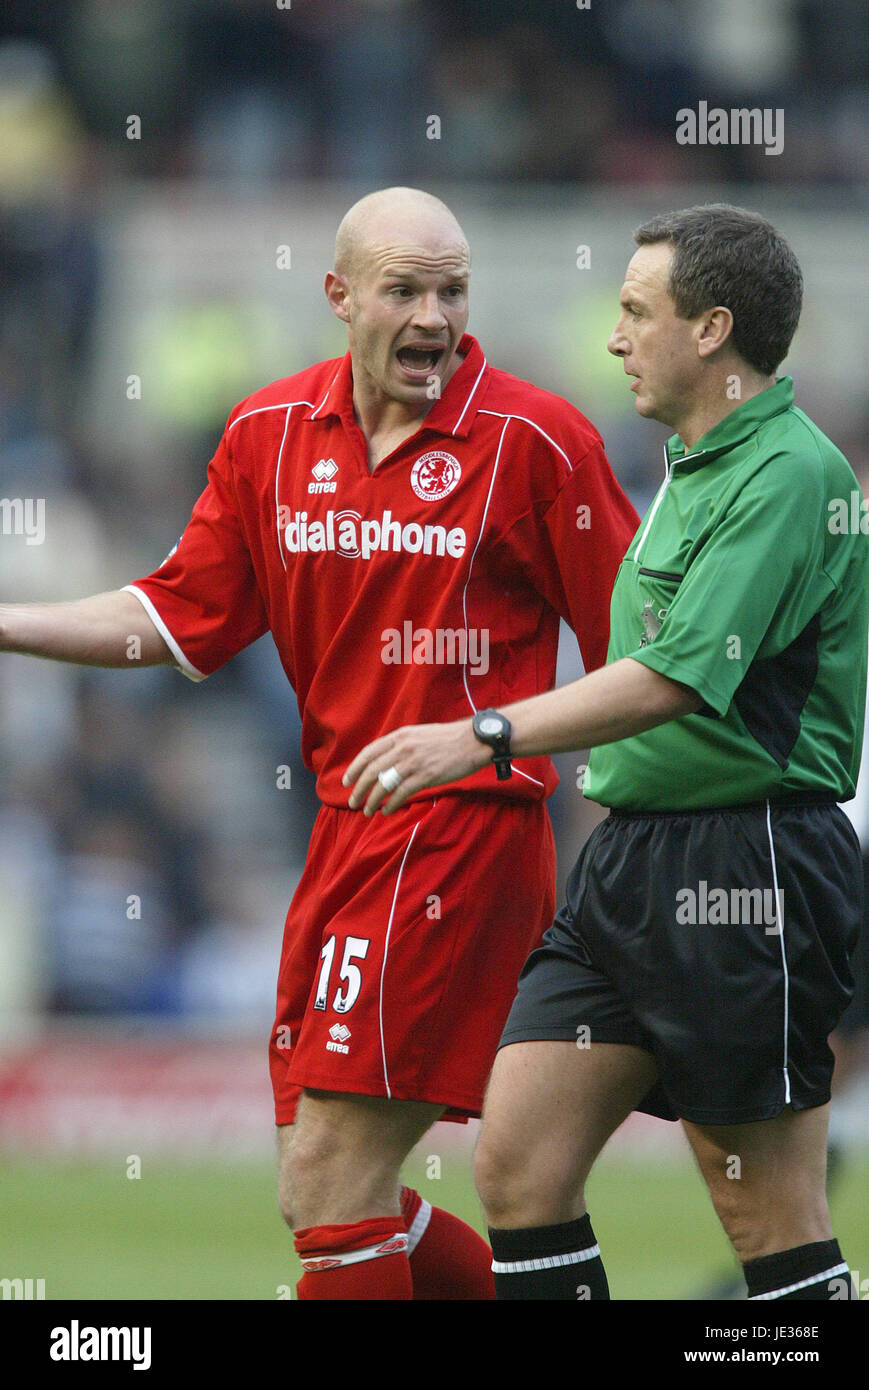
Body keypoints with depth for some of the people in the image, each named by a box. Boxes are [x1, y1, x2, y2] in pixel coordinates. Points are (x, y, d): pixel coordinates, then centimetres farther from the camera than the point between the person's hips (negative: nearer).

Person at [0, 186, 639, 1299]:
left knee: (332, 1177, -12)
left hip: (465, 823, -7)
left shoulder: (534, 440, -7)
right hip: (345, 822, 7)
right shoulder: (270, 434, 8)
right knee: (319, 1194, 8)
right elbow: (180, 618, 16)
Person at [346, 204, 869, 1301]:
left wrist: (484, 738, -28)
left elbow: (680, 678, -25)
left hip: (740, 873, -10)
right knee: (517, 1161, 3)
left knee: (771, 1222, -6)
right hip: (629, 857, 10)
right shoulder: (694, 467, 18)